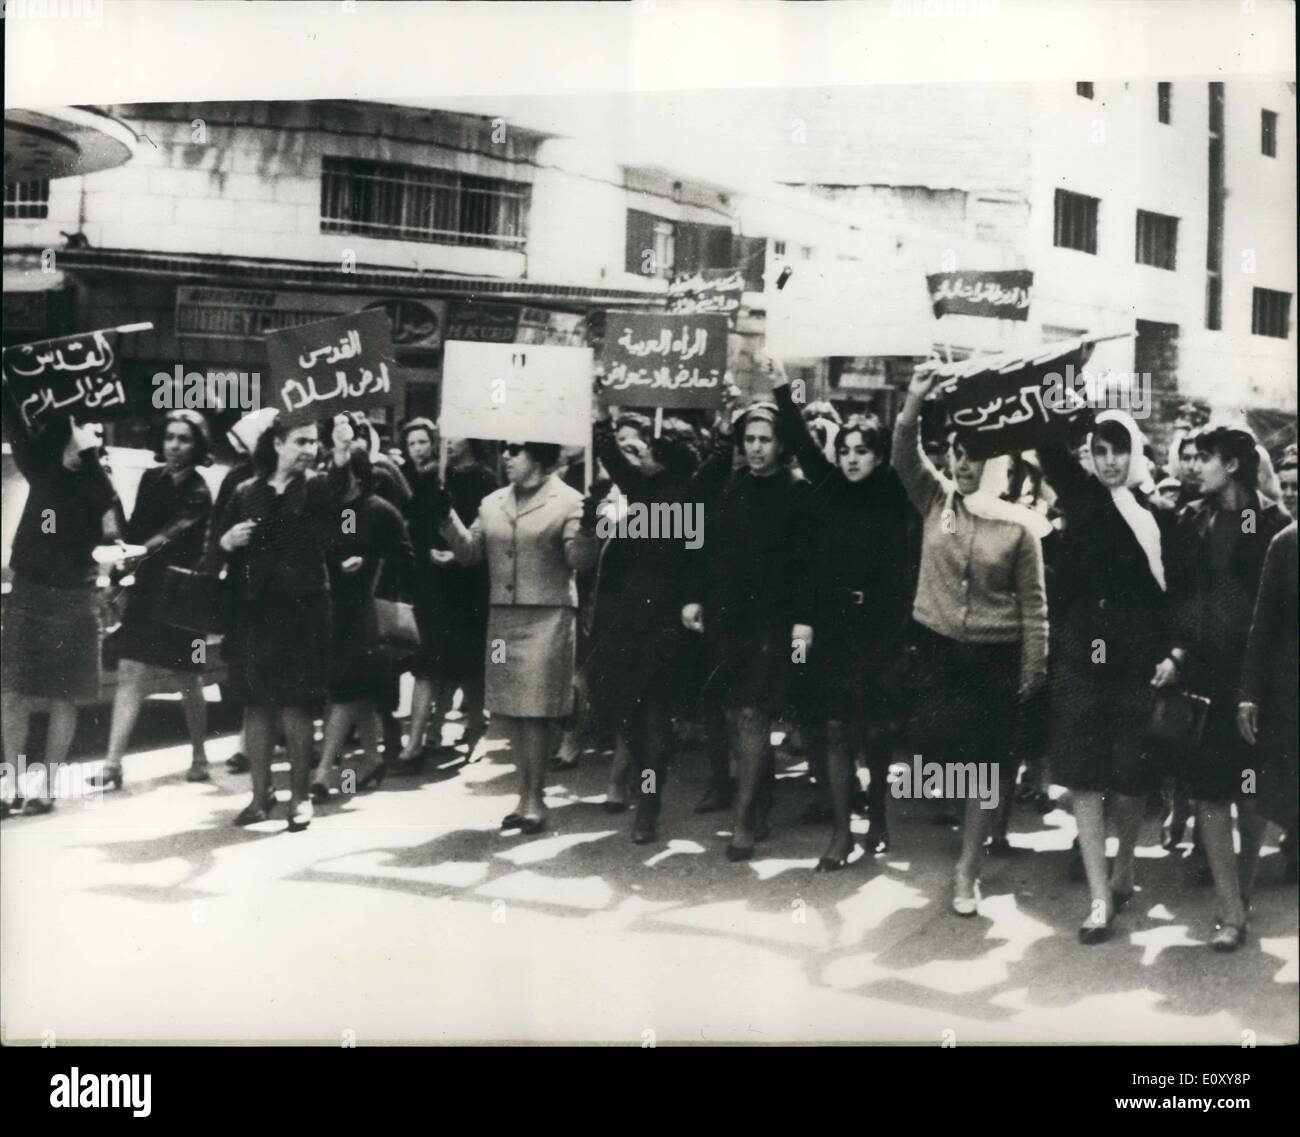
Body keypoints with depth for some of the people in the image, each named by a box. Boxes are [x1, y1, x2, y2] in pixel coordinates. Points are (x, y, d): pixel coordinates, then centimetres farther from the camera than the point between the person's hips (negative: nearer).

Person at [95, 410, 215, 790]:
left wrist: (140, 550, -43)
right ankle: (113, 761, -7)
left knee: (188, 681, 6)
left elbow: (174, 531, -27)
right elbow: (135, 530, 10)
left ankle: (199, 757, 21)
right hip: (146, 588, 4)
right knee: (129, 674, -5)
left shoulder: (198, 493, -10)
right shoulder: (151, 479, 6)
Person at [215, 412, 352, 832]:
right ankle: (260, 796, 18)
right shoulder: (247, 493, 8)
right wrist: (227, 541, -8)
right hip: (253, 609, 3)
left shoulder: (316, 486, -1)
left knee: (295, 706, -1)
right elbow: (218, 548, 15)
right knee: (256, 705, 7)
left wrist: (341, 460, -45)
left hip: (301, 609, -3)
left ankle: (299, 796, 13)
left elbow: (336, 500, -26)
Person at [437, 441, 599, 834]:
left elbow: (579, 559, -11)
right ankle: (525, 794, 19)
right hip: (502, 618, 6)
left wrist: (586, 530, -29)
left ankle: (535, 799, 5)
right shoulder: (492, 503, 13)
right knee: (509, 712, 8)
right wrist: (447, 518, 0)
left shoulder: (568, 502, -3)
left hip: (547, 619, -5)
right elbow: (470, 552, 13)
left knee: (534, 712, -5)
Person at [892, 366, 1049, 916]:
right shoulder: (935, 500, 2)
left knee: (983, 763, 2)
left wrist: (1034, 668, -2)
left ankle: (967, 871, 10)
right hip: (937, 648, 2)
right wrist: (914, 401, -26)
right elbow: (905, 455, -12)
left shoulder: (1018, 524, -6)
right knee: (941, 747, 2)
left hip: (995, 658, -2)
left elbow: (1033, 603, -2)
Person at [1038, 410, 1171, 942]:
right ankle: (1100, 897, 4)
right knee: (1085, 777, -1)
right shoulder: (1080, 496, 5)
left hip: (1135, 657, -1)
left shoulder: (1154, 512, 0)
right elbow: (1047, 443, -2)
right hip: (1080, 652, 1)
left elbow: (1171, 591, -2)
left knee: (1130, 776, 5)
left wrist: (1170, 653, -9)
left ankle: (1123, 867, 32)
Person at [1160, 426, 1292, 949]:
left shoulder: (1271, 521, -3)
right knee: (1209, 788, -3)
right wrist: (1176, 652, -6)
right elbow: (1177, 594, 6)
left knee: (1253, 788, 8)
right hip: (1202, 668, 3)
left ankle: (1244, 889, 26)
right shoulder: (1191, 521, 7)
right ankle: (1231, 909, 1)